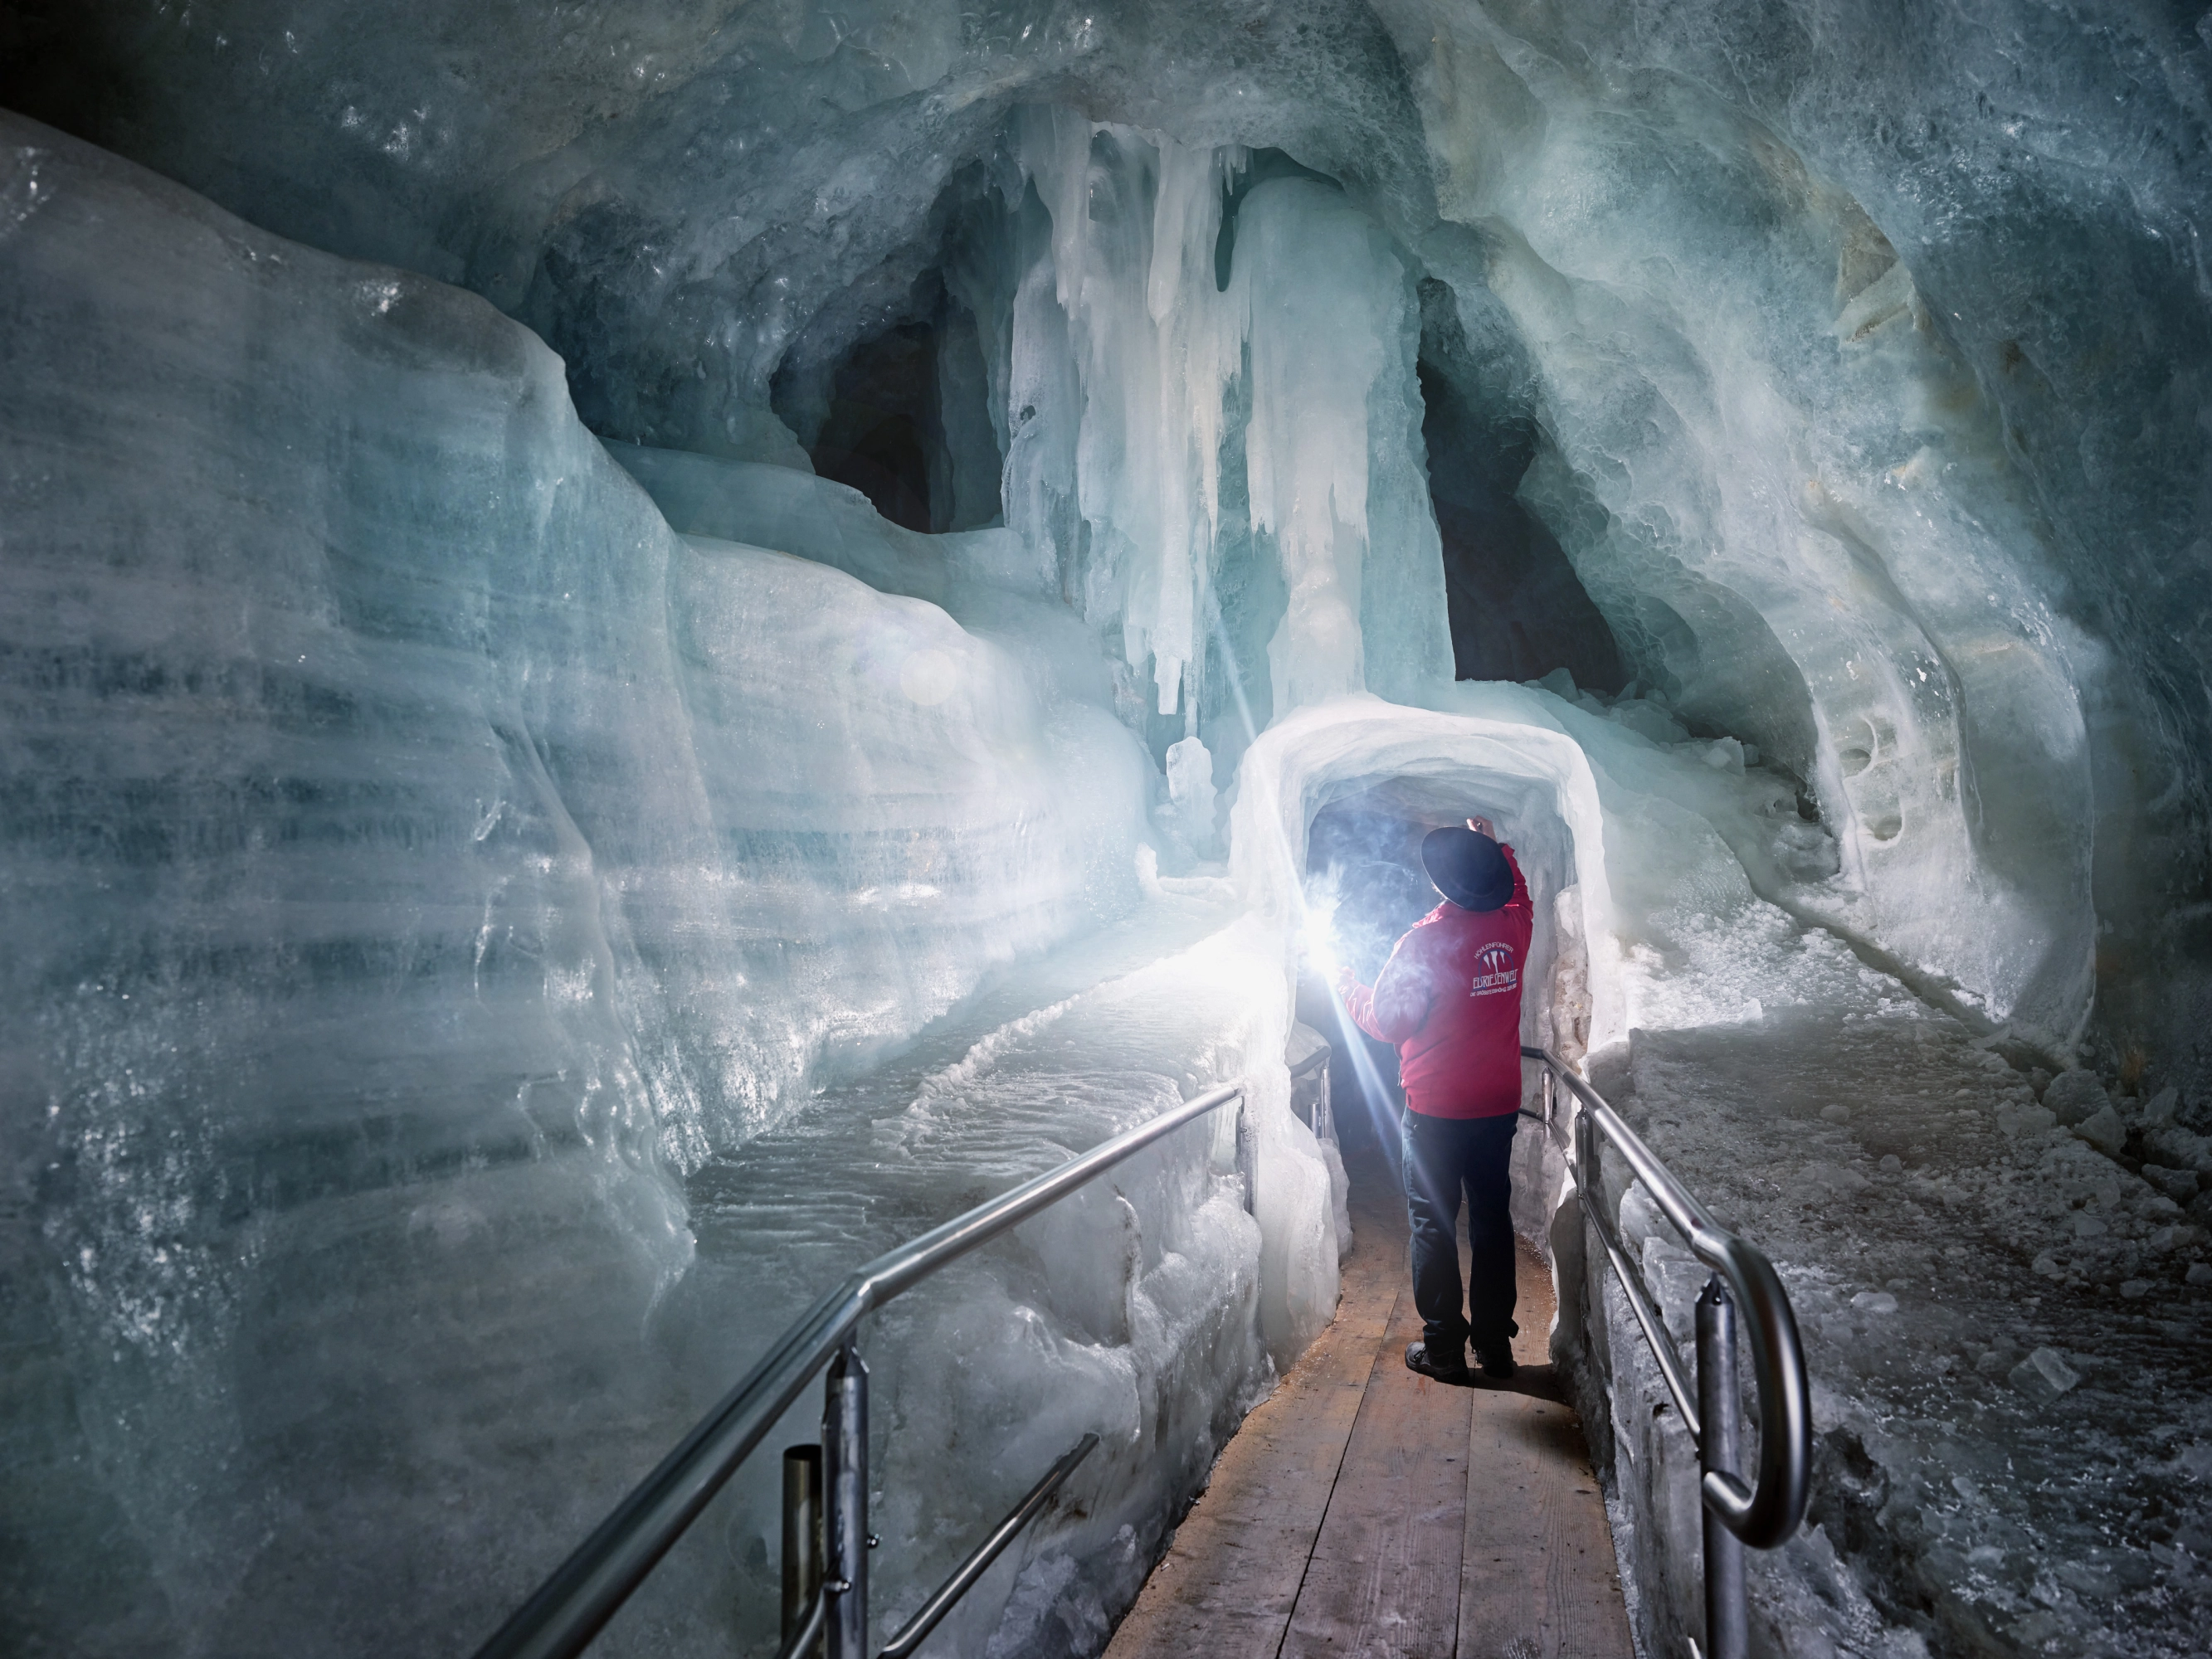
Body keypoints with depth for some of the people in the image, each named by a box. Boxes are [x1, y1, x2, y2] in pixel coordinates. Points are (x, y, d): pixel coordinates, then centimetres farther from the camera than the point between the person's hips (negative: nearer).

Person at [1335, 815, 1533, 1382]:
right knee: (1492, 1218, 15)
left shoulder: (1426, 939, -20)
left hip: (1437, 1112, -5)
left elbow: (1388, 1021, -14)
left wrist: (1346, 985, 2)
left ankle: (1444, 1347, 11)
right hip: (1500, 1106, 5)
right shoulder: (1512, 926, -3)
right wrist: (1497, 848, 31)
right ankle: (1495, 1343, 22)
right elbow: (1520, 898, 24)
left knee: (1433, 1225, 6)